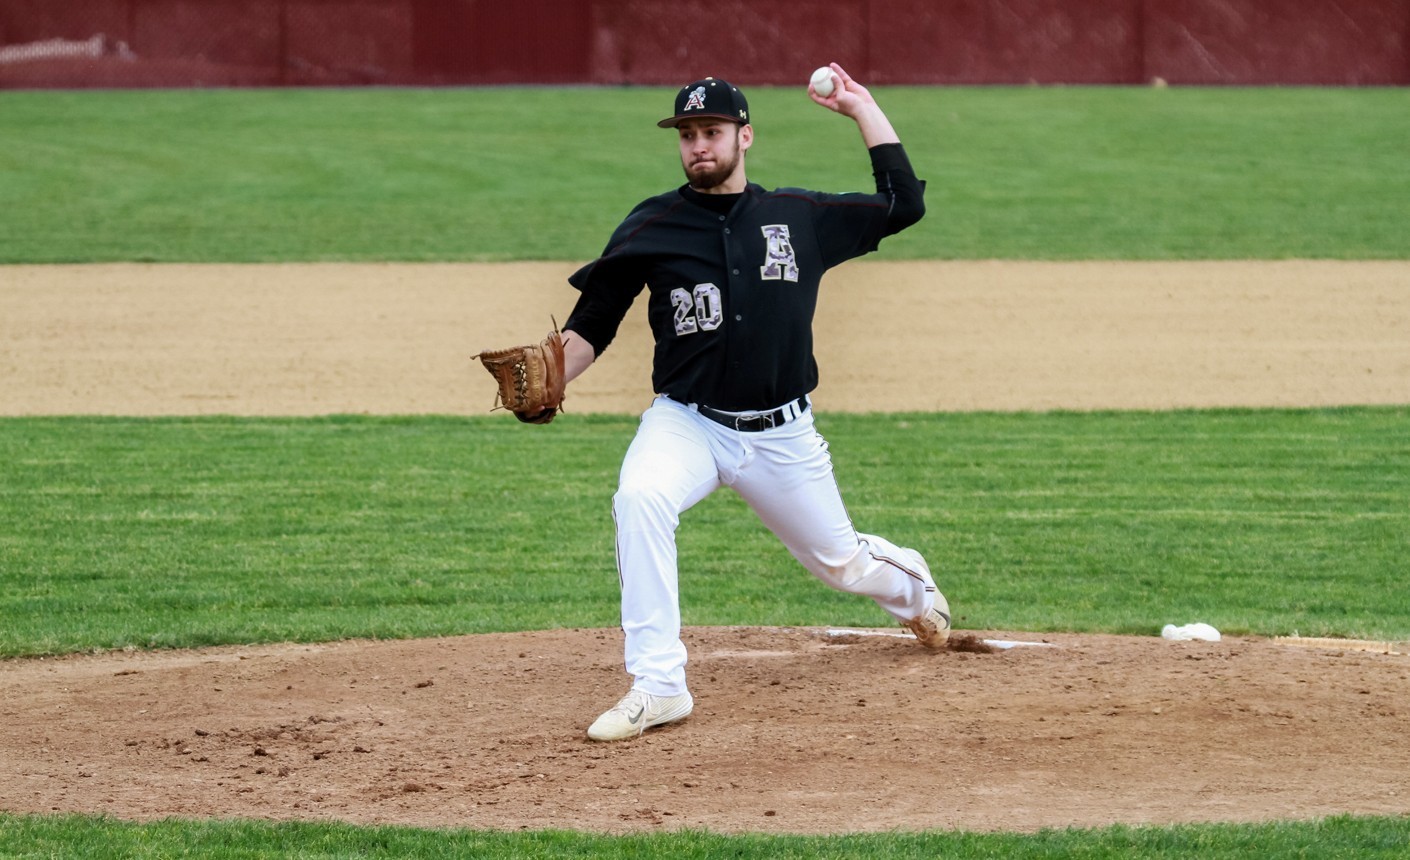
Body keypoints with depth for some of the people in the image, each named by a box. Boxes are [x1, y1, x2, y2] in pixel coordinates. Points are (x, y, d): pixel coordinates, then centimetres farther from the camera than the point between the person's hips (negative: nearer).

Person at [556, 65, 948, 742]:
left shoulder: (801, 217, 2)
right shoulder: (651, 226, -1)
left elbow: (903, 202, 9)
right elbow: (593, 322, 0)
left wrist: (861, 108, 7)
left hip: (782, 433, 1)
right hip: (686, 423, -1)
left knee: (838, 561, 15)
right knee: (639, 496, -33)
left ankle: (909, 583, 56)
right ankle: (657, 686, -29)